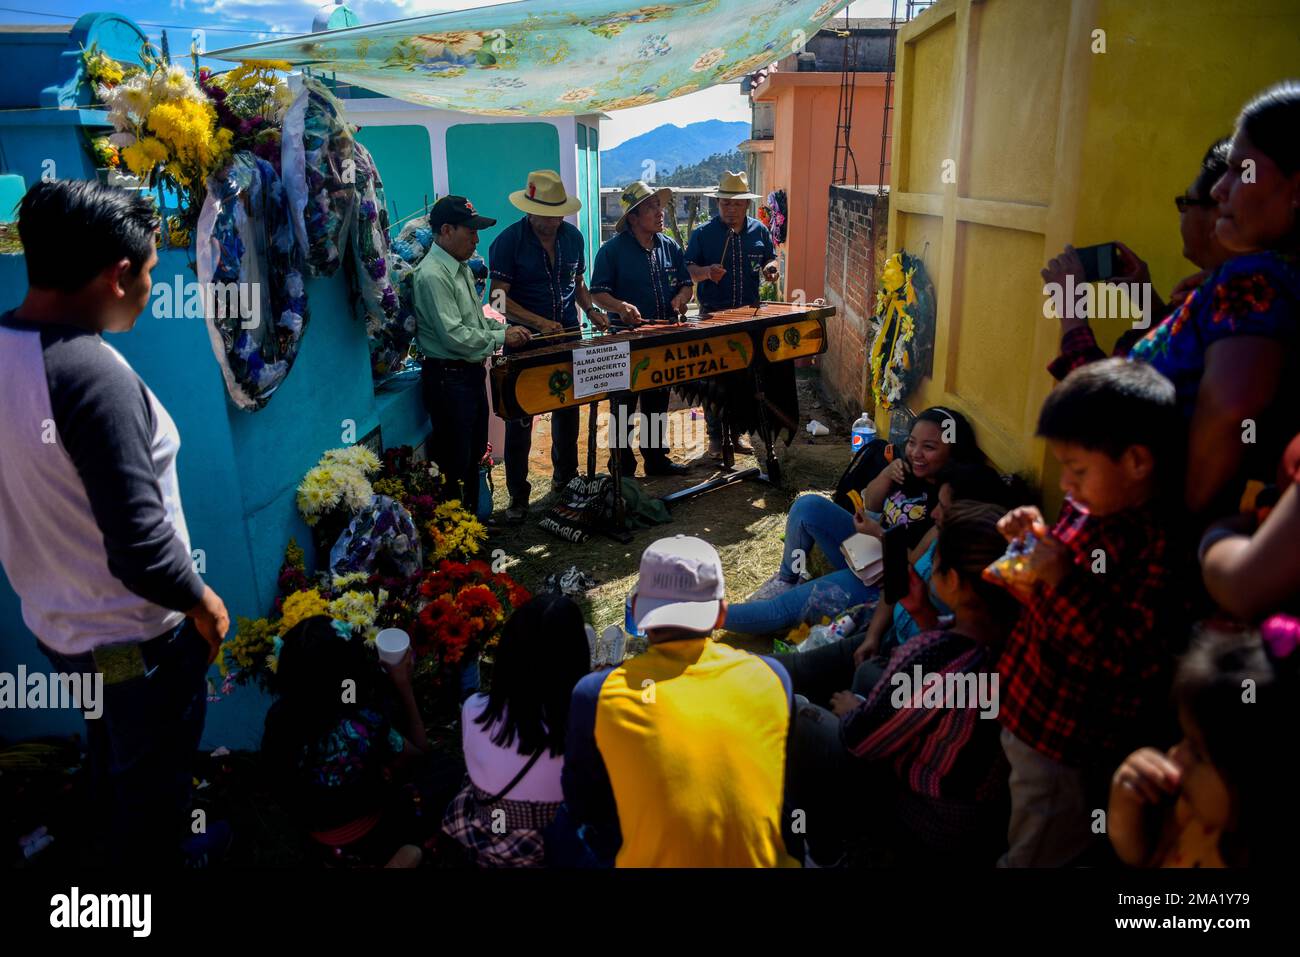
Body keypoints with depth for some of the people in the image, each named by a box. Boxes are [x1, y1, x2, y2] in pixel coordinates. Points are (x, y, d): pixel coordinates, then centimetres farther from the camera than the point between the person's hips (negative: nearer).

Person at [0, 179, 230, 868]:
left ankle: (143, 849, 54)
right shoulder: (93, 375, -31)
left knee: (111, 764, 30)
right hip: (135, 638, -8)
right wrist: (201, 602, -13)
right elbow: (139, 547, -31)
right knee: (152, 784, 16)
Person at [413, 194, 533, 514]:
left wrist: (504, 329, 7)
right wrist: (501, 338, -15)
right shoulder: (432, 275, -19)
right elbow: (453, 335, -24)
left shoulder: (460, 267, 12)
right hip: (448, 377, -10)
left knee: (474, 455, 19)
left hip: (471, 372, 10)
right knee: (454, 463, 0)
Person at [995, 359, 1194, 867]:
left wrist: (1065, 581, -31)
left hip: (1066, 752, -8)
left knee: (1033, 854, 16)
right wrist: (1036, 537, -3)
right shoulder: (1087, 510, -1)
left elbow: (1138, 663, -28)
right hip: (1022, 715, 8)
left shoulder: (1166, 545, -26)